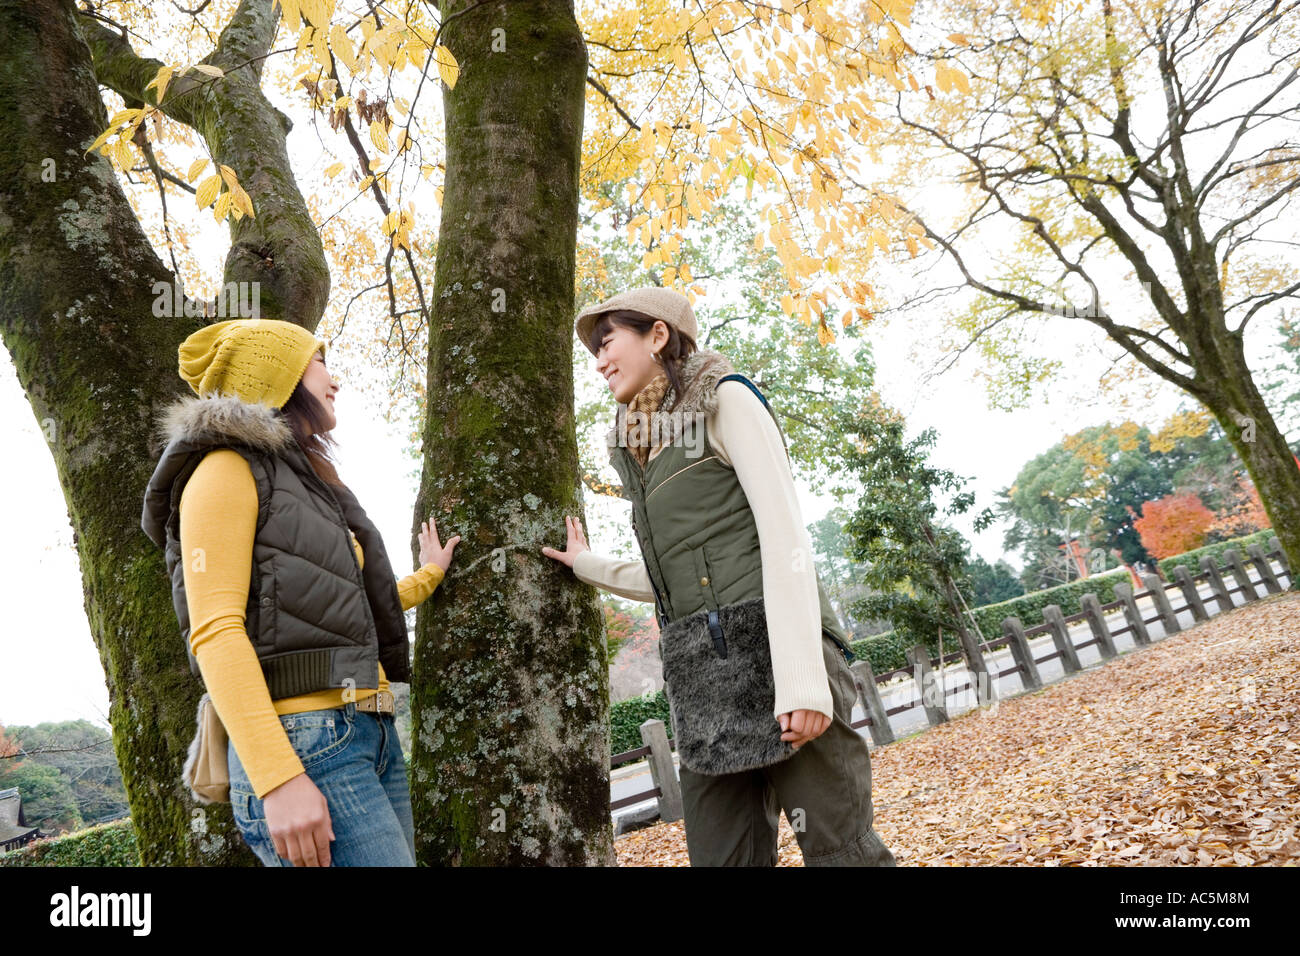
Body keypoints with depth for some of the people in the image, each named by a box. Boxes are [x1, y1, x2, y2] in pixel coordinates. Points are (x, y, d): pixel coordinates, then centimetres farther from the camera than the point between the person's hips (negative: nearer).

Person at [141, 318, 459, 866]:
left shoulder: (309, 484, 22)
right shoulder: (228, 468, -3)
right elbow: (214, 630, -14)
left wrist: (429, 575, 44)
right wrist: (278, 779, -22)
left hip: (372, 736, 8)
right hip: (303, 743, -8)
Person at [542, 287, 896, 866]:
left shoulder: (723, 400, 2)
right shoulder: (644, 446, 21)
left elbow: (784, 533, -10)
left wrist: (803, 676, -18)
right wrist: (587, 565, 26)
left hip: (771, 647, -6)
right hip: (701, 672, 7)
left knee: (837, 844, -5)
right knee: (722, 853, 6)